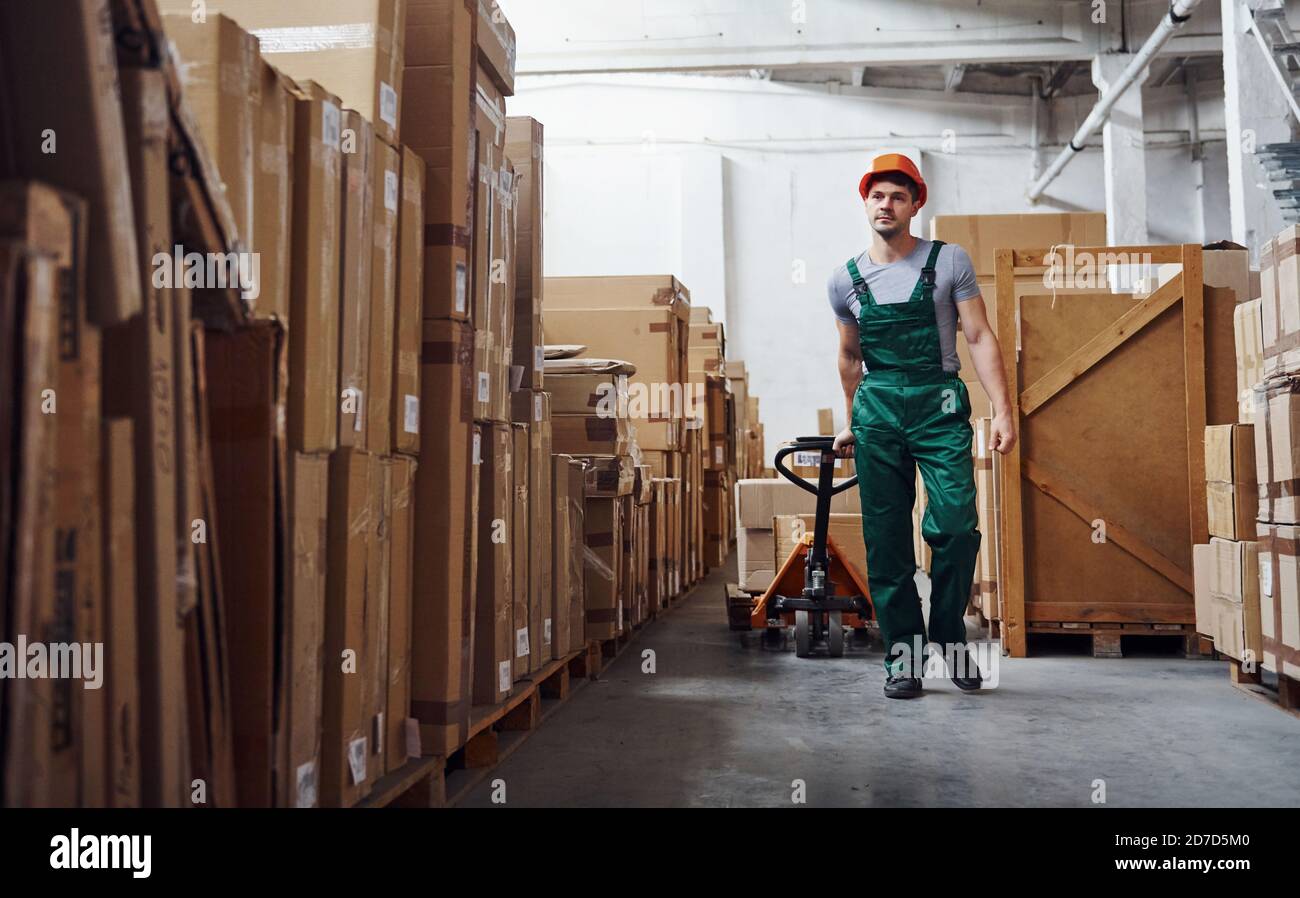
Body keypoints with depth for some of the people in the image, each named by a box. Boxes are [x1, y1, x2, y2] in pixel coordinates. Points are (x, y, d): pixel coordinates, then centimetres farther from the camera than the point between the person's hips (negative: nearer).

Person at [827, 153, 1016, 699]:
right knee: (885, 542, 2)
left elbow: (980, 338, 0)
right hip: (878, 410, 2)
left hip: (939, 406, -2)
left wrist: (1002, 411, -8)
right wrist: (851, 424, 26)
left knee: (956, 525, -14)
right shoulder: (846, 280, 10)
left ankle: (950, 634, 10)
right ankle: (902, 654, 13)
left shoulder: (949, 261, 3)